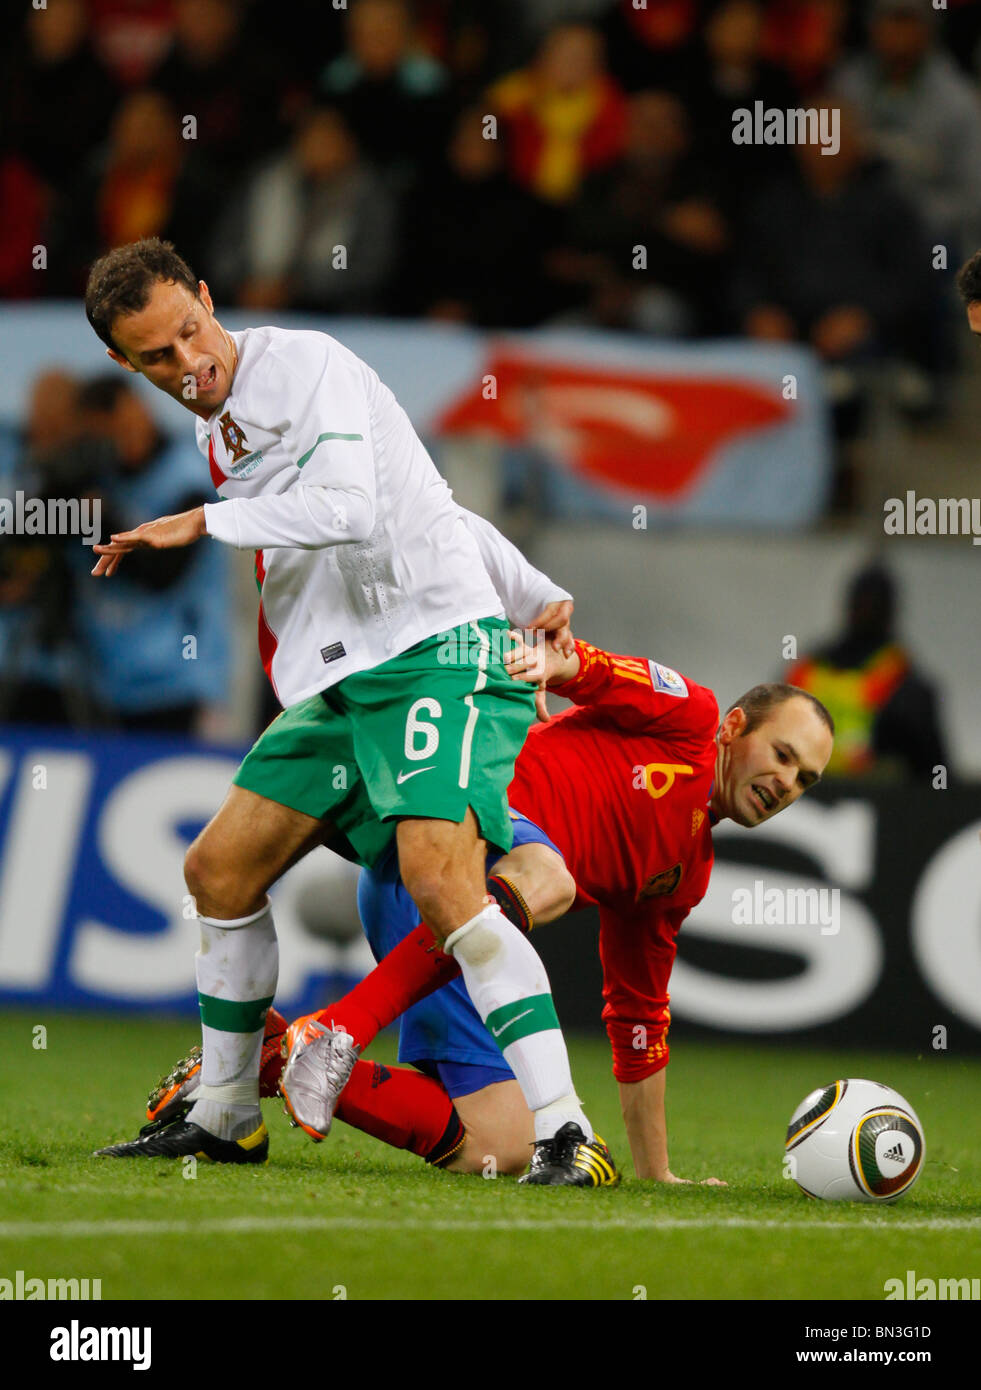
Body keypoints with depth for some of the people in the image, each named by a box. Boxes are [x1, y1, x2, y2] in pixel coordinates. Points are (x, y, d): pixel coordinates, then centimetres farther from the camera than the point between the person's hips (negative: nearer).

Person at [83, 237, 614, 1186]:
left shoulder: (305, 365, -9)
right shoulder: (217, 437, 18)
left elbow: (350, 510, -26)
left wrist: (202, 523, -15)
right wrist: (540, 597, 17)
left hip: (440, 650, -10)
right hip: (341, 681, 10)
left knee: (441, 883, -26)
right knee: (219, 870, 10)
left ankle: (565, 1134, -27)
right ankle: (224, 1120, 25)